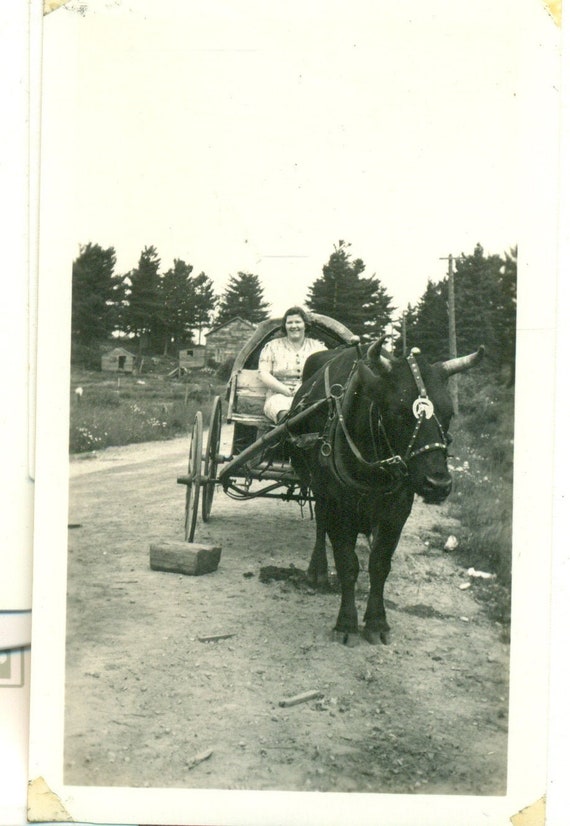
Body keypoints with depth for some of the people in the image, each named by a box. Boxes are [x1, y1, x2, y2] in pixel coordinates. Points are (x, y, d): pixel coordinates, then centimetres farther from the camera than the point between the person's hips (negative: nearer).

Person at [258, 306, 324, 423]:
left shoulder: (317, 346, 21)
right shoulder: (272, 346, 19)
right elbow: (263, 373, 8)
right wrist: (285, 390, -9)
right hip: (280, 396, -1)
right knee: (284, 413, -40)